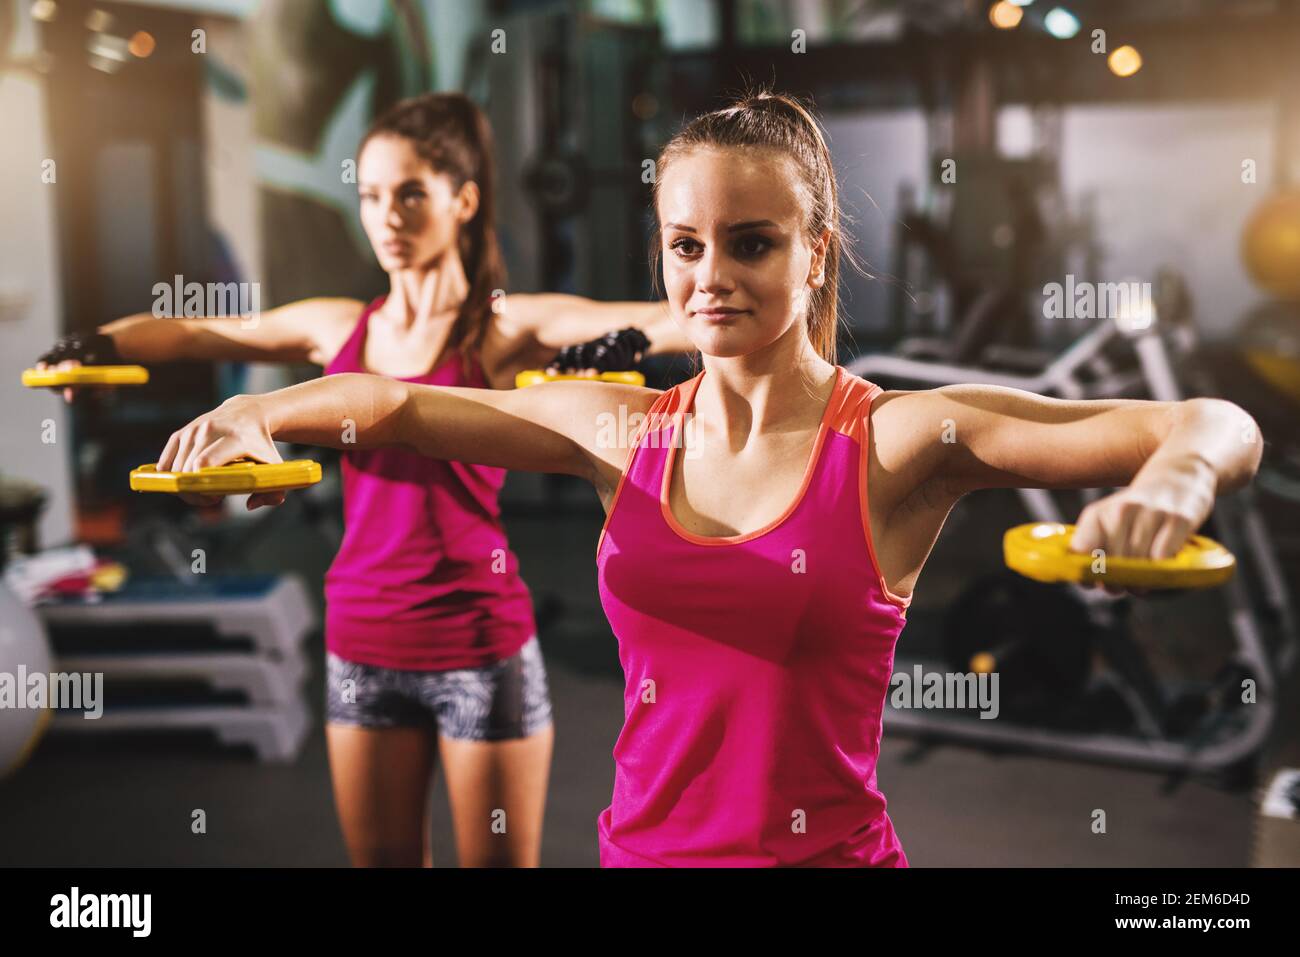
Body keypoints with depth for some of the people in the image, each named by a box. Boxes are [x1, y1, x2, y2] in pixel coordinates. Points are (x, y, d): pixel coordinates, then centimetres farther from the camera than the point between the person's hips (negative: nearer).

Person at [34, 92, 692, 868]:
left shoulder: (505, 327, -7)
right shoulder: (339, 328, 6)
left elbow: (676, 320, -18)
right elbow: (188, 332, 16)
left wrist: (628, 339, -38)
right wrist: (102, 344, -2)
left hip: (478, 646, -4)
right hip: (362, 645, 4)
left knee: (498, 858, 10)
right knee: (382, 857, 18)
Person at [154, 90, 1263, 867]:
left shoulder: (900, 440, -13)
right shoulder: (626, 431, -2)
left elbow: (1220, 428, -19)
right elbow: (396, 404, 9)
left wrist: (1177, 472, -41)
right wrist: (261, 412, -6)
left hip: (828, 846, -3)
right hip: (642, 840, 4)